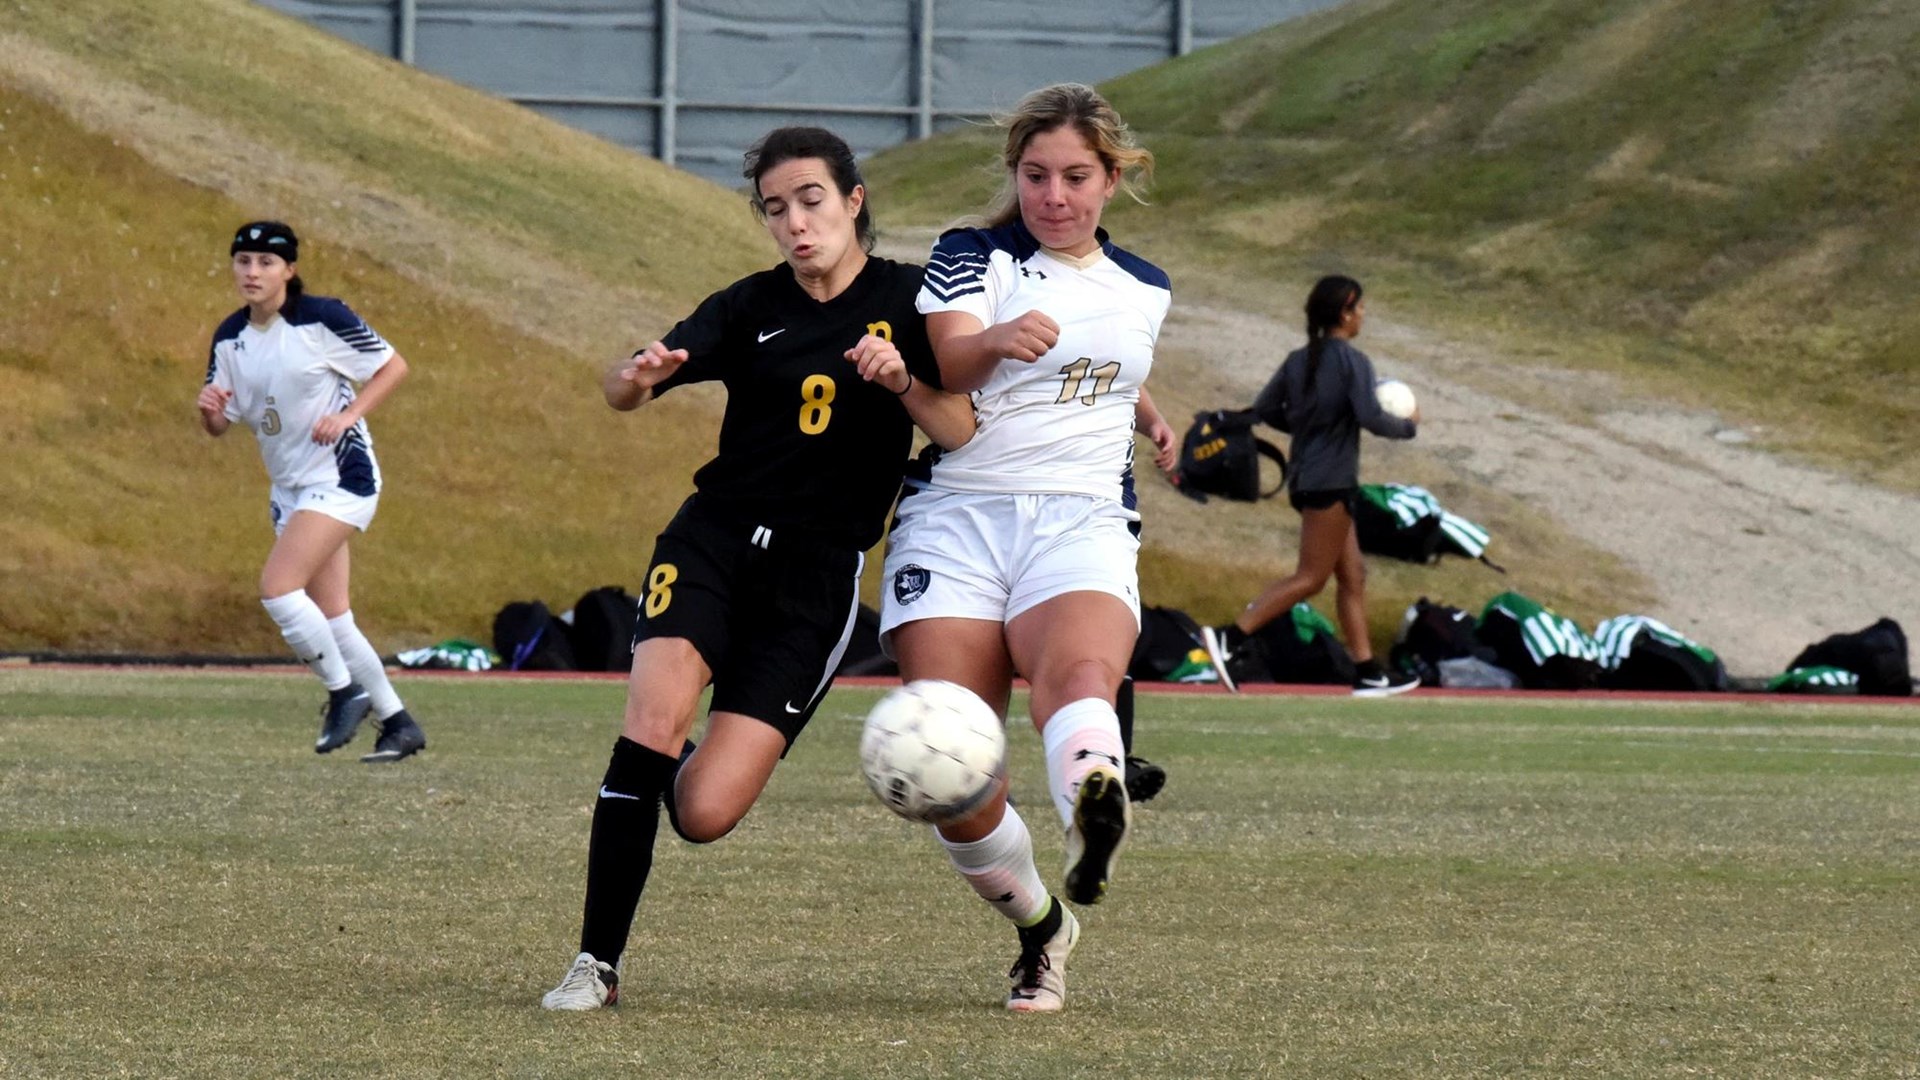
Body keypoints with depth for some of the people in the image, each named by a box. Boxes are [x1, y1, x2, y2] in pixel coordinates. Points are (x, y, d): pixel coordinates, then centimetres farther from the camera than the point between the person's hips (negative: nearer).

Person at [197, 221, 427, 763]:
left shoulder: (323, 318, -13)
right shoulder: (230, 337, 5)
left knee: (277, 588, -20)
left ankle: (344, 692, -3)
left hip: (340, 476, -7)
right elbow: (220, 424, 9)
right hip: (291, 487, 7)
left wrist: (347, 415, -18)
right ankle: (398, 723, 19)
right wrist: (210, 408, -14)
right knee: (330, 618, 8)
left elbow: (393, 366, -6)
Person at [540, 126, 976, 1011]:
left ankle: (692, 768, 27)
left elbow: (964, 436, -4)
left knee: (704, 814, -13)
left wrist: (902, 380, -22)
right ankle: (596, 963, -20)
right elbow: (621, 391, -2)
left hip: (820, 567, -1)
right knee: (655, 709, -28)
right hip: (716, 535, 1)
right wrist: (637, 375, -26)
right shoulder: (752, 307, 5)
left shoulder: (909, 301, 2)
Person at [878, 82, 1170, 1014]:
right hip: (957, 520, -1)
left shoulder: (1143, 291, 18)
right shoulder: (973, 257, 4)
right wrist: (996, 343, -38)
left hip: (1081, 527, 2)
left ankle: (1095, 819, -69)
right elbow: (948, 363, -19)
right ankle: (1040, 928, 15)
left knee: (1081, 671, -35)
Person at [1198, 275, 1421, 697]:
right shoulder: (1353, 362, -13)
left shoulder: (1299, 361, 9)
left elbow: (1264, 409, 10)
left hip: (1305, 478, 9)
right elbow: (1371, 418, -21)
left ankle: (1368, 673, 13)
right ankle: (1229, 638, -13)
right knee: (1310, 578, -6)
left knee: (1353, 575, 13)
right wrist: (1408, 425, -3)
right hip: (1331, 482, -9)